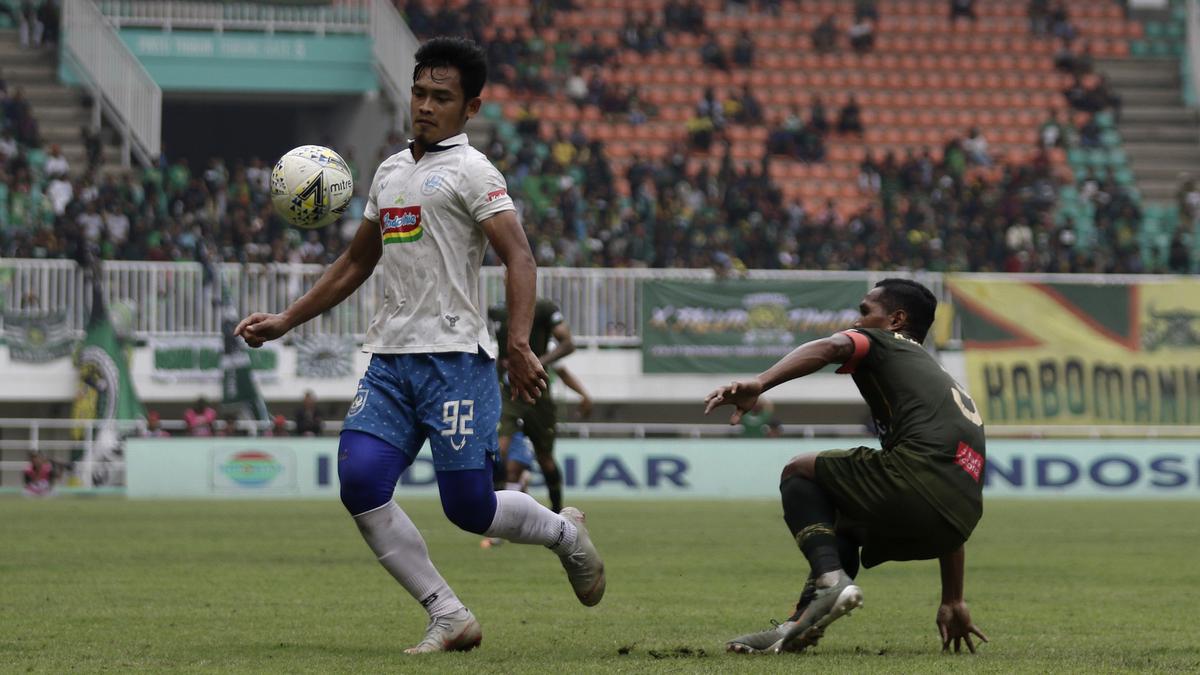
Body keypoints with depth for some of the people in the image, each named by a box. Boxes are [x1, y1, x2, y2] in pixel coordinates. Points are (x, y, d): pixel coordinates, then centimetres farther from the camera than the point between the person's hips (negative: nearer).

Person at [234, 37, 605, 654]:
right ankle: (450, 618, -4)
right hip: (389, 359, 6)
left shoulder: (469, 171, -3)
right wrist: (285, 321, 24)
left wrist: (518, 346, -26)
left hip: (454, 358, -6)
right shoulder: (390, 172, 19)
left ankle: (565, 534, 26)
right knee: (359, 481, -14)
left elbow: (519, 259, -13)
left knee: (468, 507, -8)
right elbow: (355, 264, 30)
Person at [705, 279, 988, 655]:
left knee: (799, 473, 14)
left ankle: (831, 579, -10)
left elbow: (831, 347, -9)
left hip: (916, 477, -8)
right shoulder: (951, 388, 38)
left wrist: (758, 384, -24)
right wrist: (953, 602, 39)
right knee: (847, 522, 32)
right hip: (958, 522, 8)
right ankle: (801, 626, 15)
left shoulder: (881, 342, 18)